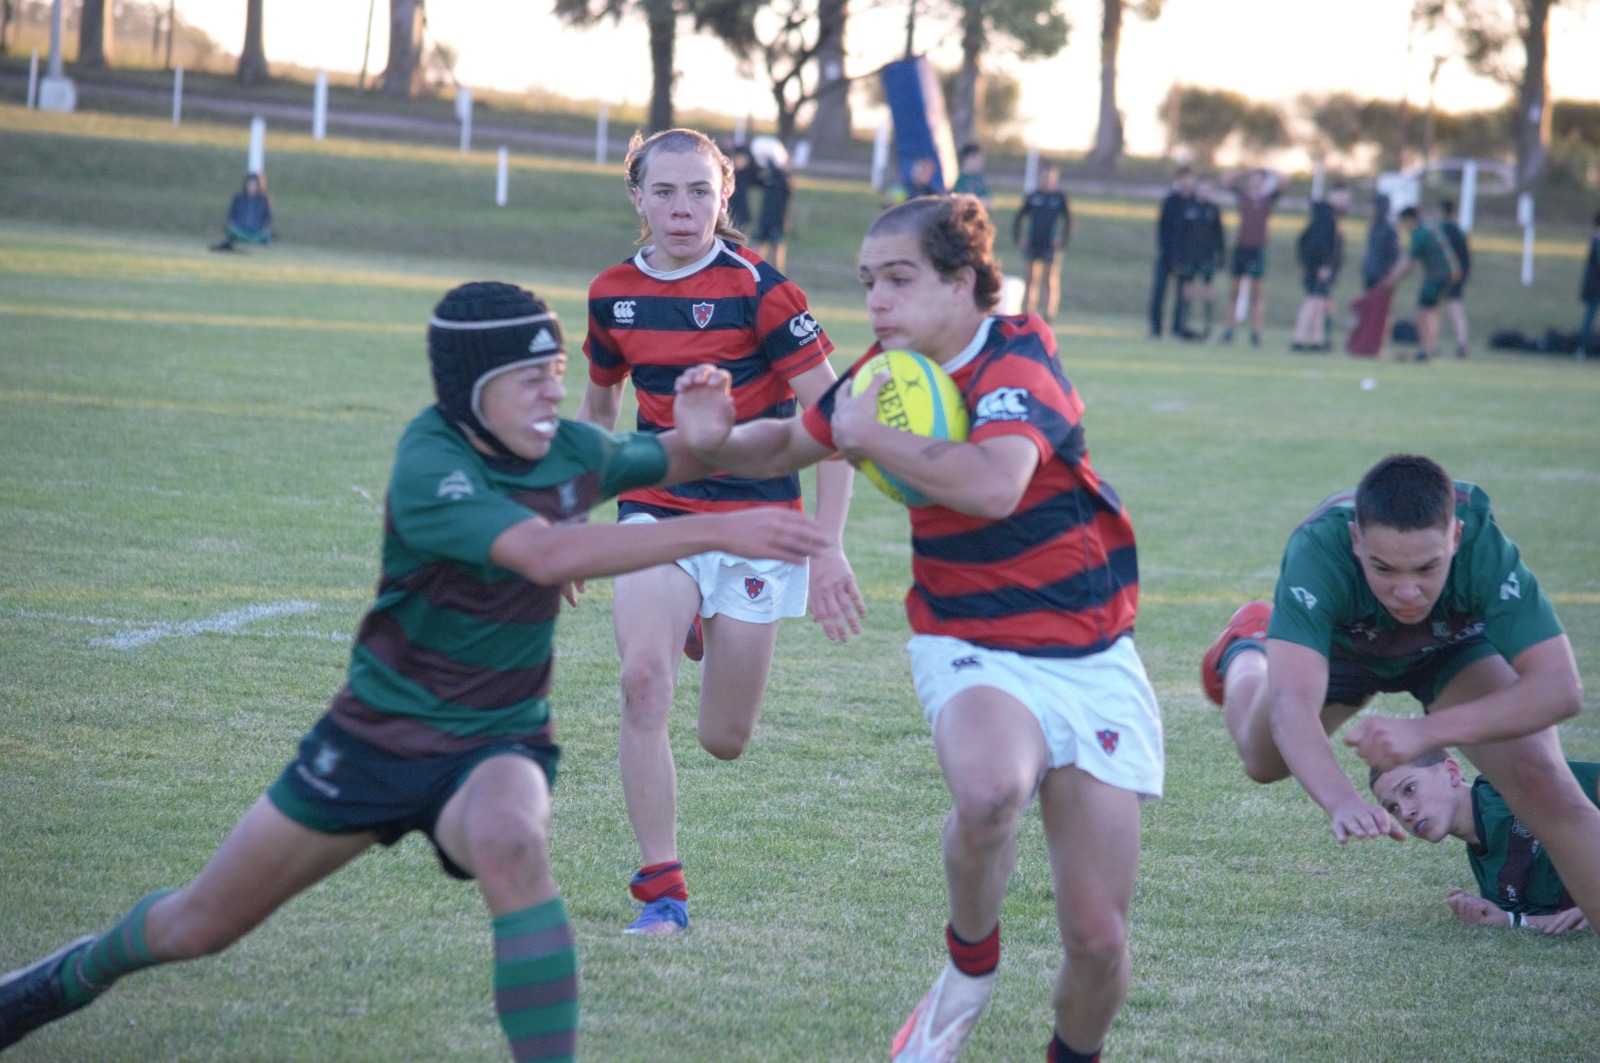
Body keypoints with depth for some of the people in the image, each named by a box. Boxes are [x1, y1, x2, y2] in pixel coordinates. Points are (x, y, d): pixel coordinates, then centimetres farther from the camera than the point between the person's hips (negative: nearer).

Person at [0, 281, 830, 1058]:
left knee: (510, 842, -37)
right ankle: (70, 979, 44)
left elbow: (677, 460, 19)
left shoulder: (574, 452, -5)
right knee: (199, 925, 12)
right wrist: (716, 531, -44)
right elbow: (548, 554, -40)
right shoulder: (428, 467, -24)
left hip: (496, 743, 2)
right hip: (379, 736, -2)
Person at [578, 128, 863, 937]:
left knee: (723, 741, 4)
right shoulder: (613, 293, 1)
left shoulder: (757, 289, -13)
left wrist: (829, 548, -17)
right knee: (642, 678, -25)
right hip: (656, 512, 2)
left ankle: (708, 625, 40)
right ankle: (660, 890, -16)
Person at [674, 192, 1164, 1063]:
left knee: (1098, 938, -4)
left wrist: (872, 437, -25)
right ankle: (971, 966, -8)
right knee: (987, 790, -37)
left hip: (1089, 659, -2)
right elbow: (791, 443, 22)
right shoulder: (887, 376, 3)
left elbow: (994, 484, -36)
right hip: (971, 649, 2)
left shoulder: (1017, 361, -15)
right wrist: (717, 441, 1)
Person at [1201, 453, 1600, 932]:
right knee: (1265, 760, 24)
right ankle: (1244, 653, 54)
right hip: (1339, 643, 1)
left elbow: (1560, 688, -47)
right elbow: (1292, 705, -54)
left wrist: (1424, 732, -57)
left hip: (1455, 648, -1)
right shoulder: (1317, 551, -45)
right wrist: (1341, 802, -73)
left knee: (1545, 789, -22)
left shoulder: (1486, 548, -44)